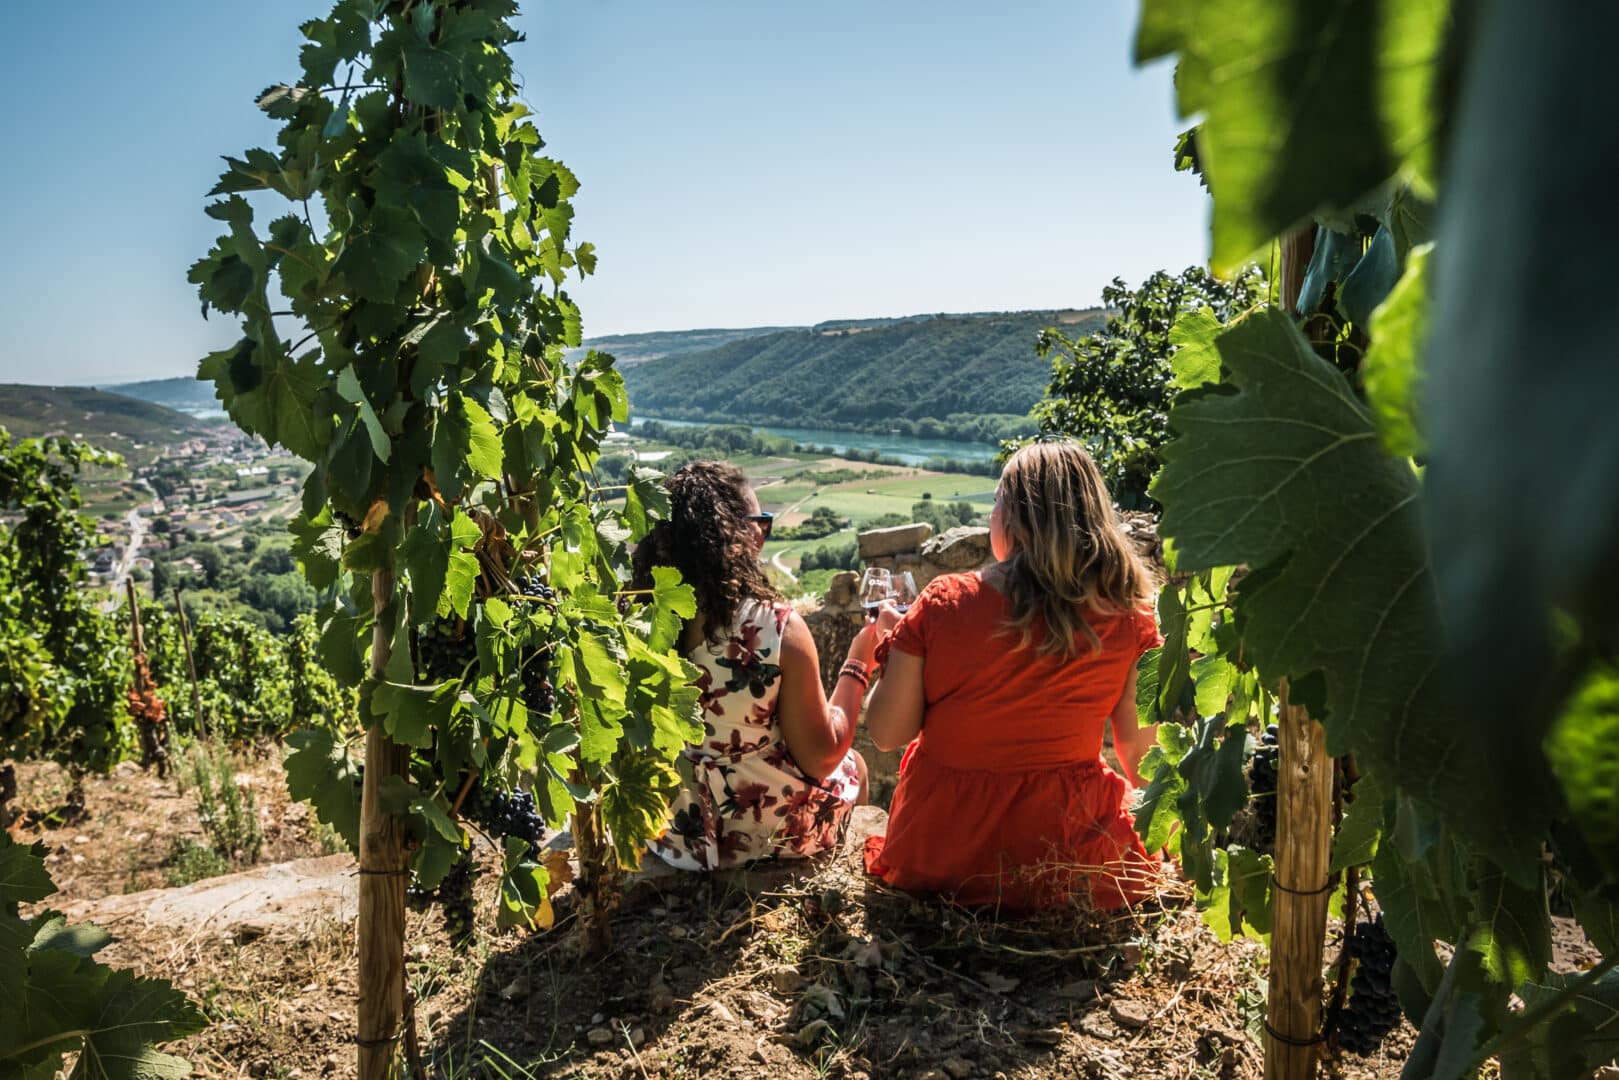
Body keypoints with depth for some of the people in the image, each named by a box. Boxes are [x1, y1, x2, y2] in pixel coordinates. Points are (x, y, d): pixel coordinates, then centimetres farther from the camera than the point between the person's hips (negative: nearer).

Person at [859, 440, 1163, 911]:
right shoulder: (1127, 613, -11)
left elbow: (886, 734, -8)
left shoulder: (942, 602, -14)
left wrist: (894, 648, 9)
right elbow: (1139, 753, -2)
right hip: (1064, 853, -1)